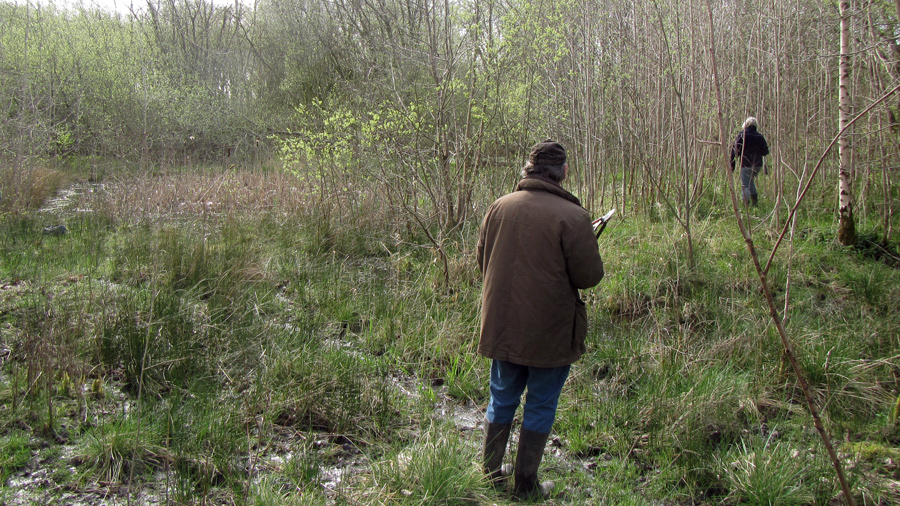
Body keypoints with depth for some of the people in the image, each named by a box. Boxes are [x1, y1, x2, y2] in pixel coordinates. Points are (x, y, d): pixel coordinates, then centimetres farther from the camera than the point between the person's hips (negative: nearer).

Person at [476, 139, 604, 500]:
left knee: (501, 399, 21)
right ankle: (525, 486, 23)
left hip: (502, 326, 5)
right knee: (540, 407, 12)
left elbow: (481, 258, 9)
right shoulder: (572, 216, -19)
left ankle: (491, 470, 34)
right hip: (549, 333, -4)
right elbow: (589, 276, -14)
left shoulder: (499, 207, -3)